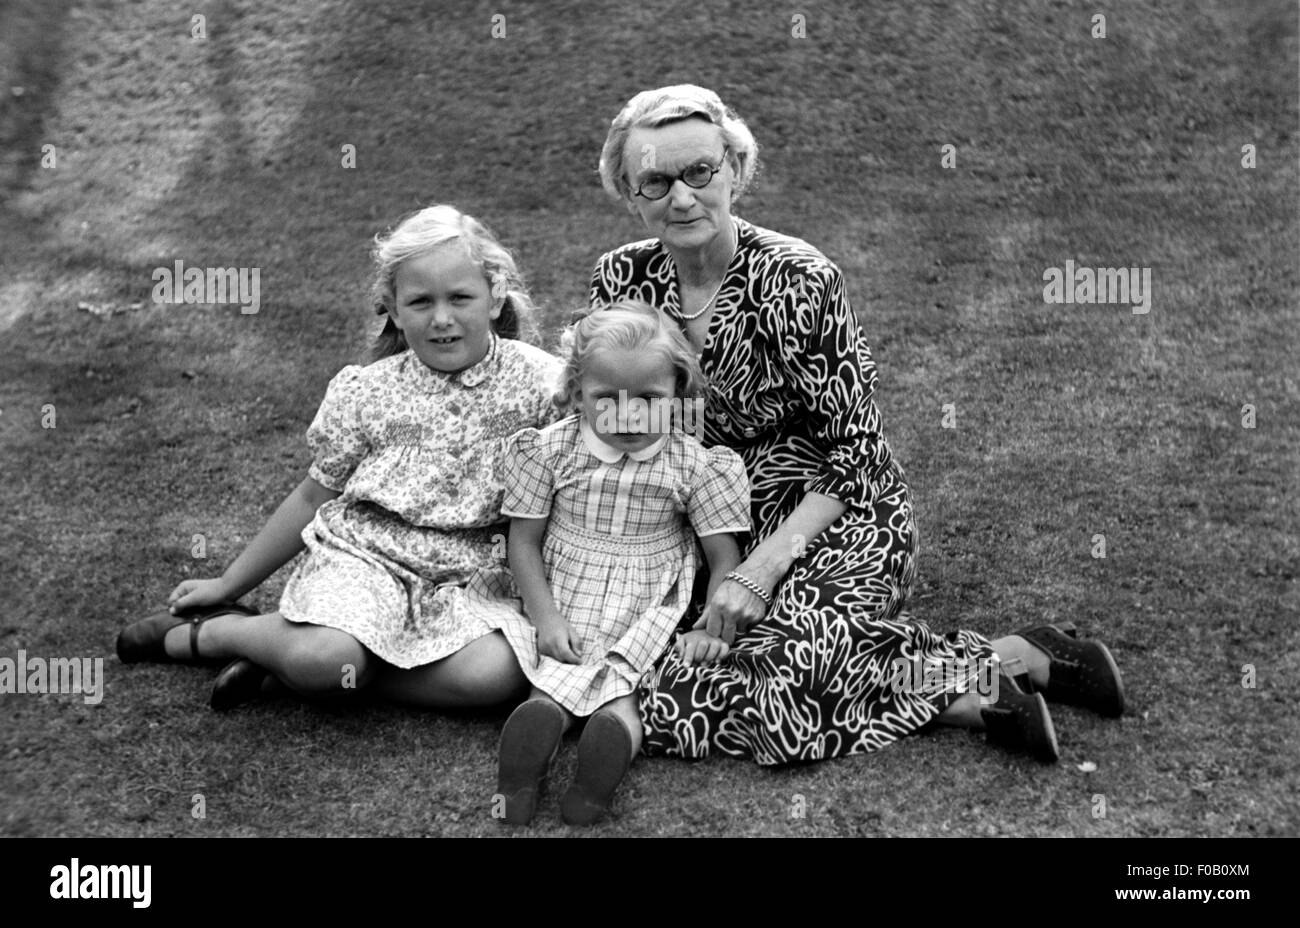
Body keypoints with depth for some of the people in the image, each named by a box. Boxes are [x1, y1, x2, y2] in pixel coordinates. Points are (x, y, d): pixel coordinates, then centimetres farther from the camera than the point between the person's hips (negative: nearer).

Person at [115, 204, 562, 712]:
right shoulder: (365, 393, -3)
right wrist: (228, 584, 15)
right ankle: (209, 633, 1)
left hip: (475, 578, 2)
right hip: (364, 555, -1)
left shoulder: (540, 380, -6)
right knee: (322, 656, -34)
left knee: (497, 673, -31)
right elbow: (313, 498, 10)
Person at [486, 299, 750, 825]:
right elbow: (524, 543, 1)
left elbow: (724, 559, -1)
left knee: (619, 697, -23)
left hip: (646, 626, 1)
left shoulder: (694, 465, -5)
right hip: (564, 622, 0)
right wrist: (545, 618, -10)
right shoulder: (551, 450, -3)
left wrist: (710, 629, -14)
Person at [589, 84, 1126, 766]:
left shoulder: (796, 281, -15)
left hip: (832, 520, -6)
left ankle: (1003, 661, -13)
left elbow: (855, 453, -14)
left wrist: (766, 562, -24)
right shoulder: (620, 280, 0)